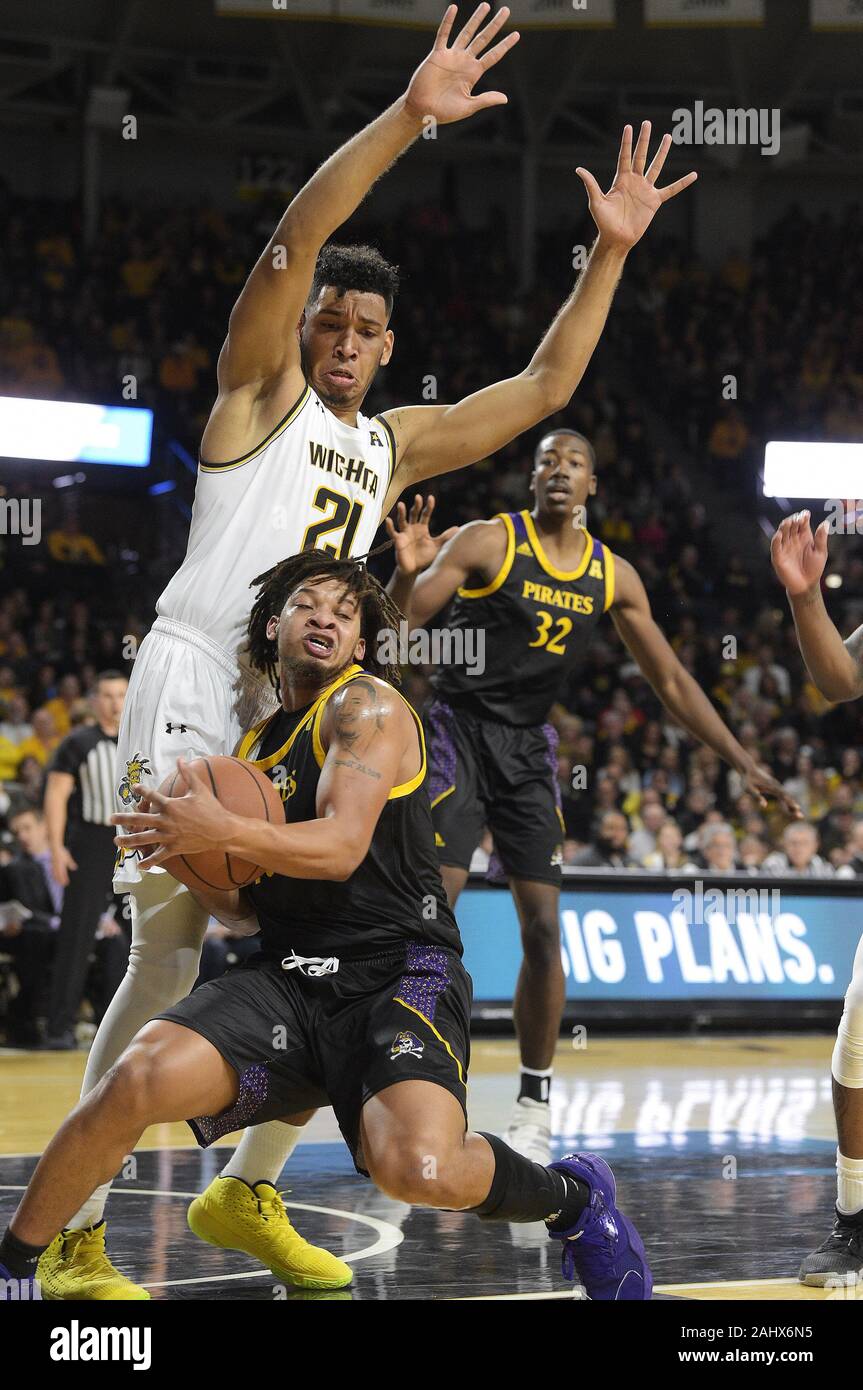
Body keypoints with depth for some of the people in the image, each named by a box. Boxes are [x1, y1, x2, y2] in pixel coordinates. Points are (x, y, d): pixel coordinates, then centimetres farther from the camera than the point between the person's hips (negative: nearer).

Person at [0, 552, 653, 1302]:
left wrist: (225, 831, -28)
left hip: (399, 972, -6)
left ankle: (574, 1197, -1)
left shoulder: (367, 705, -1)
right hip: (290, 978, 6)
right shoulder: (259, 747, 21)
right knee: (141, 1077, -22)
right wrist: (190, 861, 3)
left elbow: (341, 848, -15)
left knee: (417, 1164, -33)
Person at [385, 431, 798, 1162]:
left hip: (529, 746, 4)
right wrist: (408, 573, -36)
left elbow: (670, 679, 11)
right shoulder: (488, 541, -10)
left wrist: (744, 763, 8)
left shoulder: (614, 575, 4)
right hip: (458, 731, -4)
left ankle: (535, 1108, 11)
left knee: (543, 930, 1)